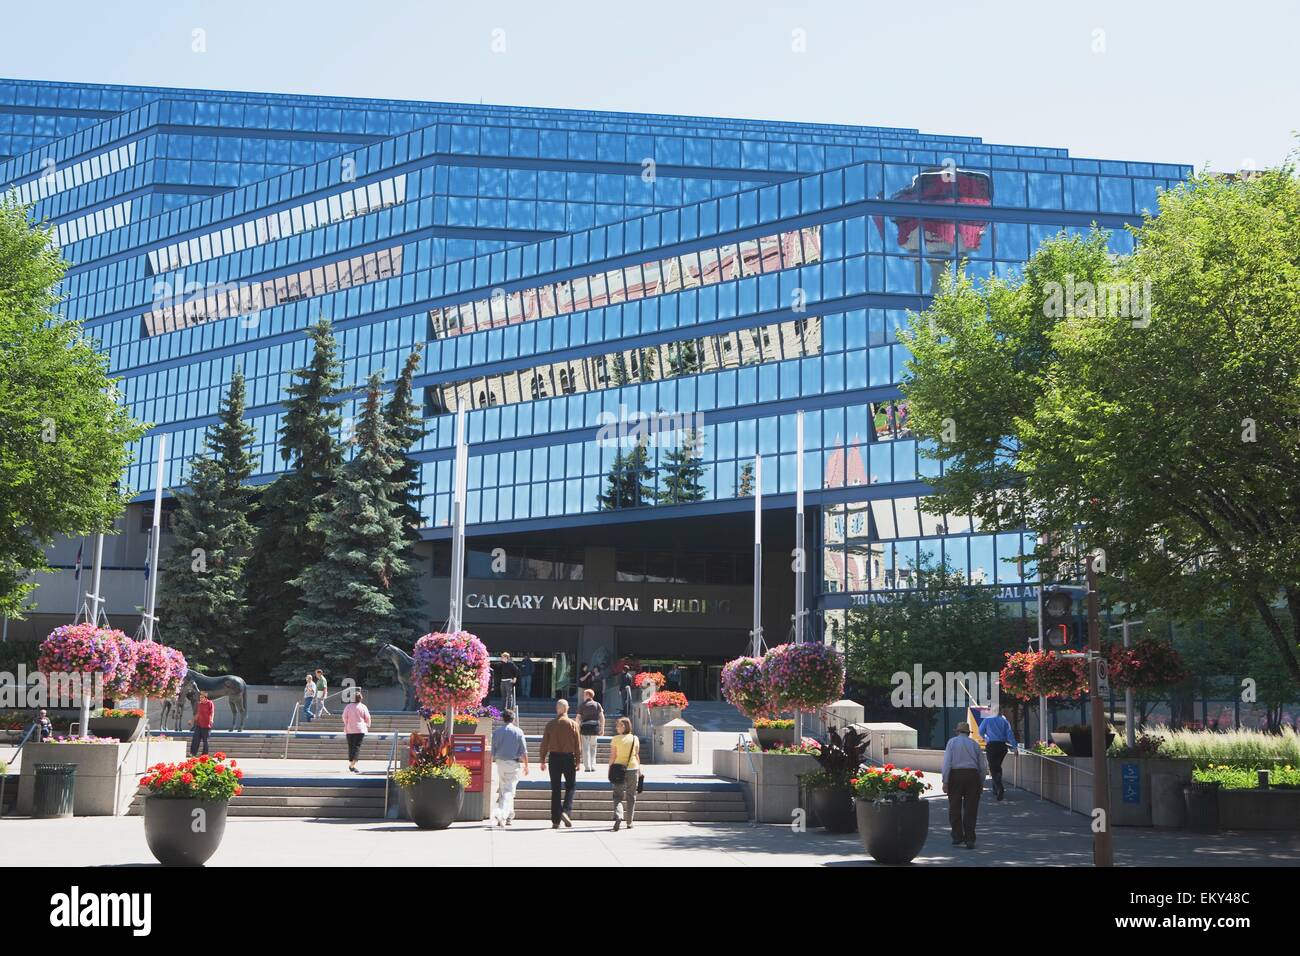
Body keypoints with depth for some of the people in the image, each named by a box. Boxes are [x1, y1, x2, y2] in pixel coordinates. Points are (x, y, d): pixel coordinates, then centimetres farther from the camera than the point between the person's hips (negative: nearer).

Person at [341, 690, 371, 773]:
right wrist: (368, 726, 20)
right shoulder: (363, 707, -4)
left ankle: (351, 764, 19)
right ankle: (353, 764, -17)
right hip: (360, 729, -2)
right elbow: (367, 718, 0)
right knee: (357, 747, -4)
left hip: (350, 730, 2)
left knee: (351, 747, 13)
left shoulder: (348, 706, -1)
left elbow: (344, 717, 4)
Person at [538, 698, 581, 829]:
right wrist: (578, 761, 6)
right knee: (570, 786, 10)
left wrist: (543, 761, 10)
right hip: (568, 757, -2)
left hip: (554, 757, 2)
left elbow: (544, 743, 3)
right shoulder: (572, 724, -3)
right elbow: (578, 745, -2)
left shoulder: (550, 724, 2)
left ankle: (555, 820, 6)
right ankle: (566, 811, -11)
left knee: (555, 789, 6)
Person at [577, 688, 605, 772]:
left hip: (585, 727, -3)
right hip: (595, 727, 3)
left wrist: (578, 728, 3)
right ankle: (593, 767, 11)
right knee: (593, 747, 14)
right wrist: (602, 728, 7)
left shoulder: (582, 705, -1)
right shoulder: (597, 704, 6)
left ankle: (587, 767, 0)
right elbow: (602, 717, 2)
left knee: (586, 748, 3)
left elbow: (578, 718, -4)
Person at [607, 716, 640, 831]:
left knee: (618, 796, 5)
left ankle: (618, 816, -20)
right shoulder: (635, 739, 0)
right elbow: (637, 756, 5)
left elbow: (612, 757, -7)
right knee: (631, 796, 14)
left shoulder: (615, 739, -7)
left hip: (618, 769, -2)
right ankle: (629, 822, 16)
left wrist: (610, 771, 1)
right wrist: (639, 770, 14)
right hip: (633, 768, 2)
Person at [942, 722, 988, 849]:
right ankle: (970, 840, 0)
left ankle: (957, 837, 11)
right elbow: (983, 766, 13)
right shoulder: (974, 744, 13)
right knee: (970, 809, 4)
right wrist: (981, 783, 21)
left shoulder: (952, 742, 6)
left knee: (955, 807, 10)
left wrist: (945, 781, -5)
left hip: (955, 775, -2)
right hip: (972, 775, 2)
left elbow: (947, 762, -4)